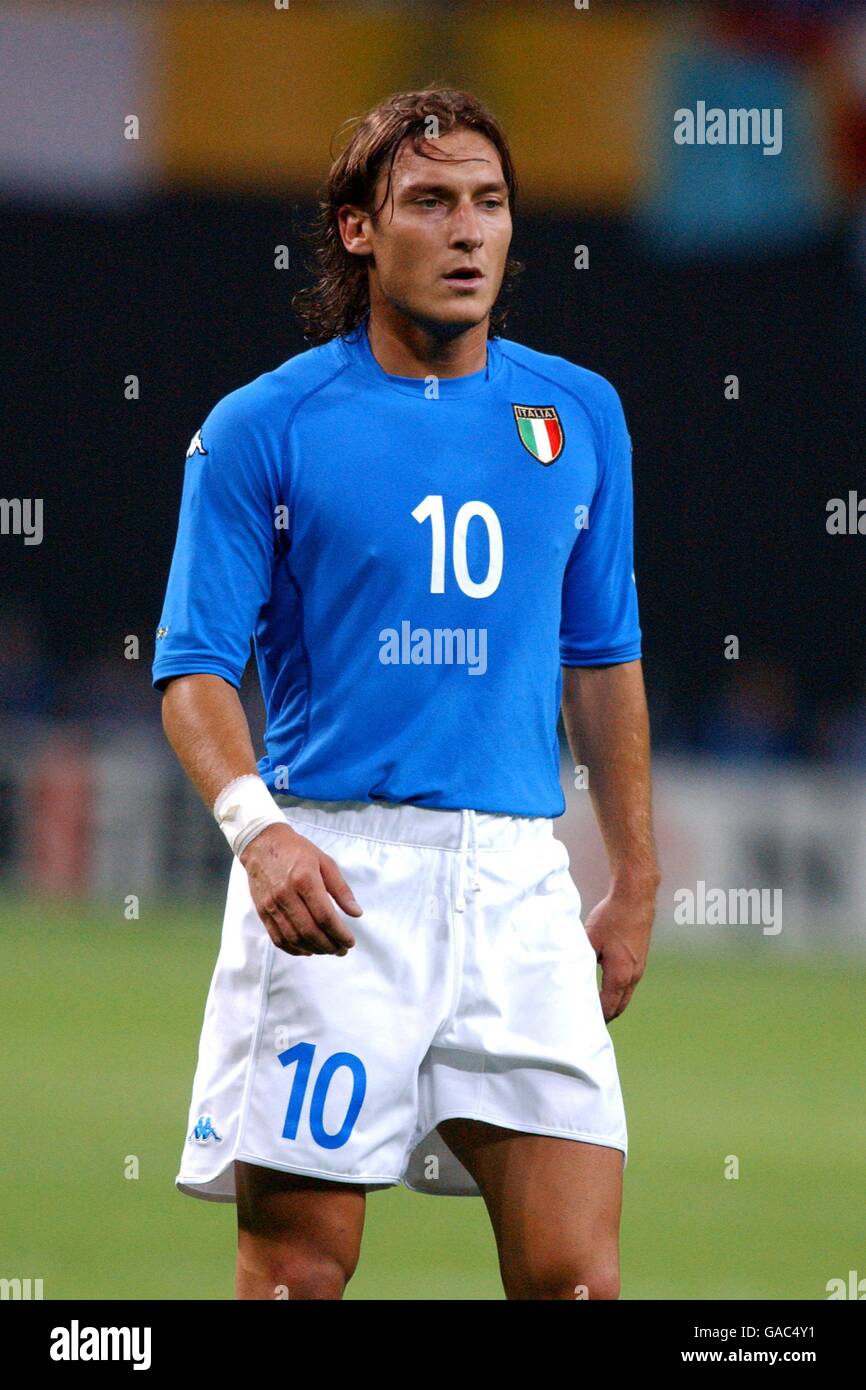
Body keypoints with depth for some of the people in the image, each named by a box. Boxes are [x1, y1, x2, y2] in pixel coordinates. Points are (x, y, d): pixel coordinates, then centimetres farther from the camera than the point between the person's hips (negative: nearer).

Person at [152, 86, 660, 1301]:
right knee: (299, 1260, -5)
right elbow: (196, 669, -3)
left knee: (576, 1271, -6)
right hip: (332, 870, -3)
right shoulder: (262, 427, 0)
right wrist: (257, 827, -21)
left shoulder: (580, 415, 12)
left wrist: (635, 882, 18)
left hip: (517, 880, 3)